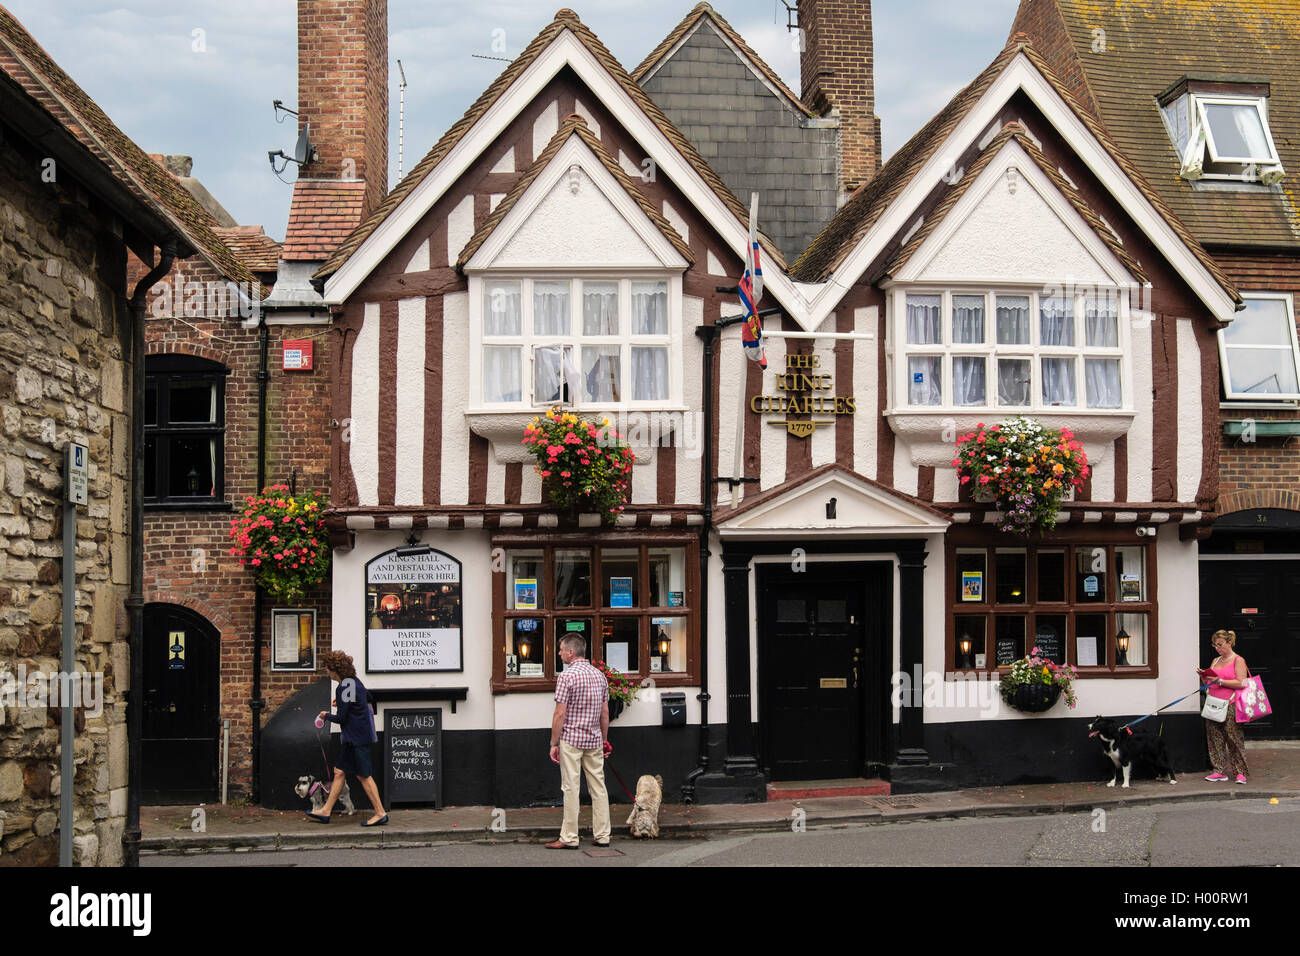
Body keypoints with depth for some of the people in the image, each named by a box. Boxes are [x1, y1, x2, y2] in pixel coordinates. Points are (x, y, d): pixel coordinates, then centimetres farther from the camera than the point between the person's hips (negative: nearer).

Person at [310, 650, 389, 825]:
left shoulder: (344, 687, -19)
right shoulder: (355, 681, 10)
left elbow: (341, 718, -18)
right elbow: (368, 698, 26)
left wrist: (326, 715, 2)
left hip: (358, 738, -10)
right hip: (351, 738, 10)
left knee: (363, 775, -4)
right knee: (340, 772, 12)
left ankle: (380, 813, 1)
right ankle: (326, 811, 16)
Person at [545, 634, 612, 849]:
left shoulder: (567, 677, -12)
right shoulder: (600, 675, 8)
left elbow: (560, 714, -14)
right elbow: (605, 713, 12)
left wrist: (554, 743, -7)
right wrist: (604, 741, 19)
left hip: (571, 740, -6)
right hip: (594, 740, 6)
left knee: (571, 789, -2)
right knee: (598, 787, 9)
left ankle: (569, 838, 1)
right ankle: (602, 836, 12)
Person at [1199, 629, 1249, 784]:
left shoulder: (1238, 661, -1)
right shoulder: (1215, 661, 19)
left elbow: (1241, 683, -14)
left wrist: (1219, 681, -17)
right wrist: (1204, 677, 6)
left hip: (1230, 707, -7)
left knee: (1234, 739, -6)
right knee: (1215, 739, 3)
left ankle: (1240, 772, 1)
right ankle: (1220, 771, 7)